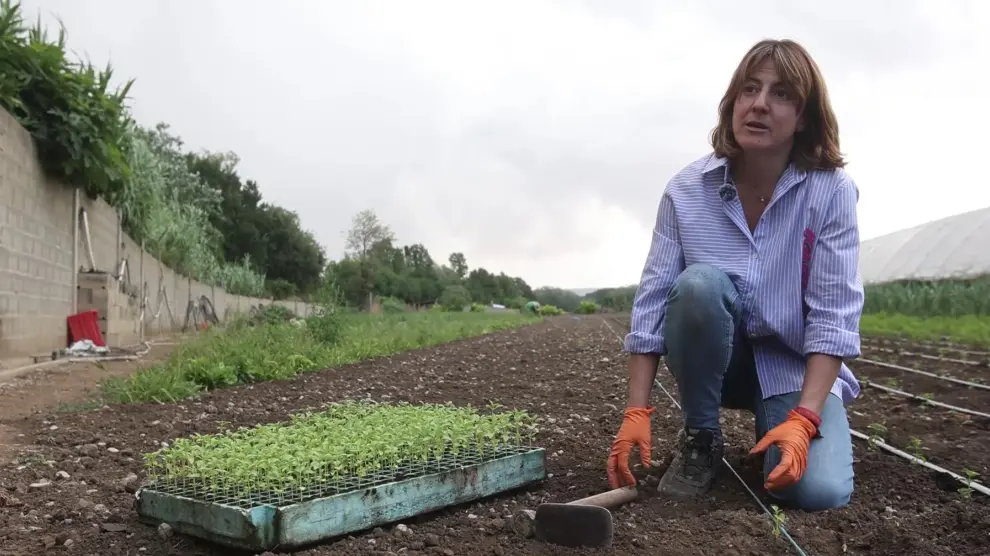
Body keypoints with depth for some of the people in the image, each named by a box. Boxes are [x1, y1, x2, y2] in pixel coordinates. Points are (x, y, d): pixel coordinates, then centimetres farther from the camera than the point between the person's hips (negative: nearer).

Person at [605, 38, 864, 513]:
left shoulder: (832, 190, -15)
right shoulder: (686, 190, -12)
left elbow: (834, 314, -18)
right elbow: (653, 301, -13)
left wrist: (803, 419, -29)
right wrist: (636, 411, -20)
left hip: (796, 365, -1)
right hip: (716, 356, 1)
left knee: (818, 490, -26)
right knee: (700, 284, -32)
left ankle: (772, 424, 10)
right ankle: (699, 438, -10)